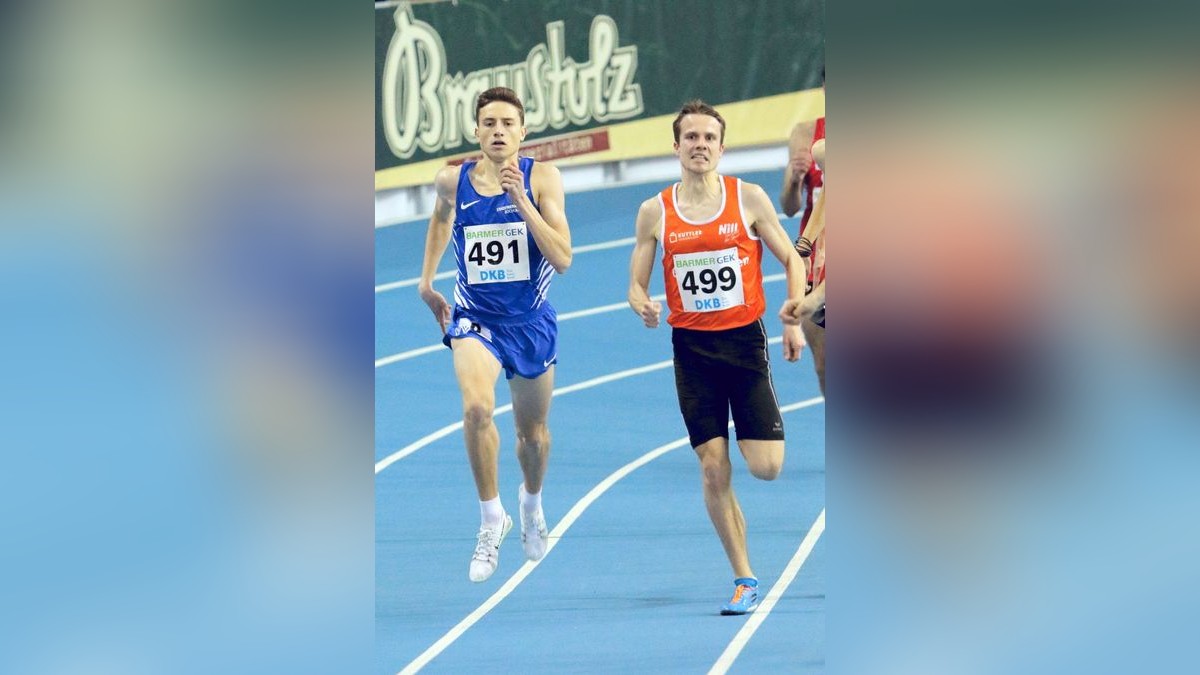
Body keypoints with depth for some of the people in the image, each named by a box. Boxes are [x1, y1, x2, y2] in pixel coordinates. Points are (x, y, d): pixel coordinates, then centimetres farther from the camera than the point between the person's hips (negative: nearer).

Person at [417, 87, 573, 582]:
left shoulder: (542, 178, -14)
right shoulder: (452, 181, -8)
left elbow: (562, 259, -21)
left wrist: (521, 202, -27)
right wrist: (426, 281, 19)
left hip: (530, 320, 0)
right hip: (475, 317, 0)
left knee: (533, 433, 16)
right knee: (476, 407, -28)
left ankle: (531, 503, 49)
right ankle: (491, 518, -13)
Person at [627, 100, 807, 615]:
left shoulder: (749, 199, -1)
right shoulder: (655, 212, 2)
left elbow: (790, 258, 7)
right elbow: (637, 283, 8)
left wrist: (793, 315, -6)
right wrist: (643, 307, -15)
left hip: (744, 340, -1)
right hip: (692, 346, 1)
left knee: (765, 467, -7)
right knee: (713, 470, -3)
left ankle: (768, 430, 31)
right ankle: (743, 580, 7)